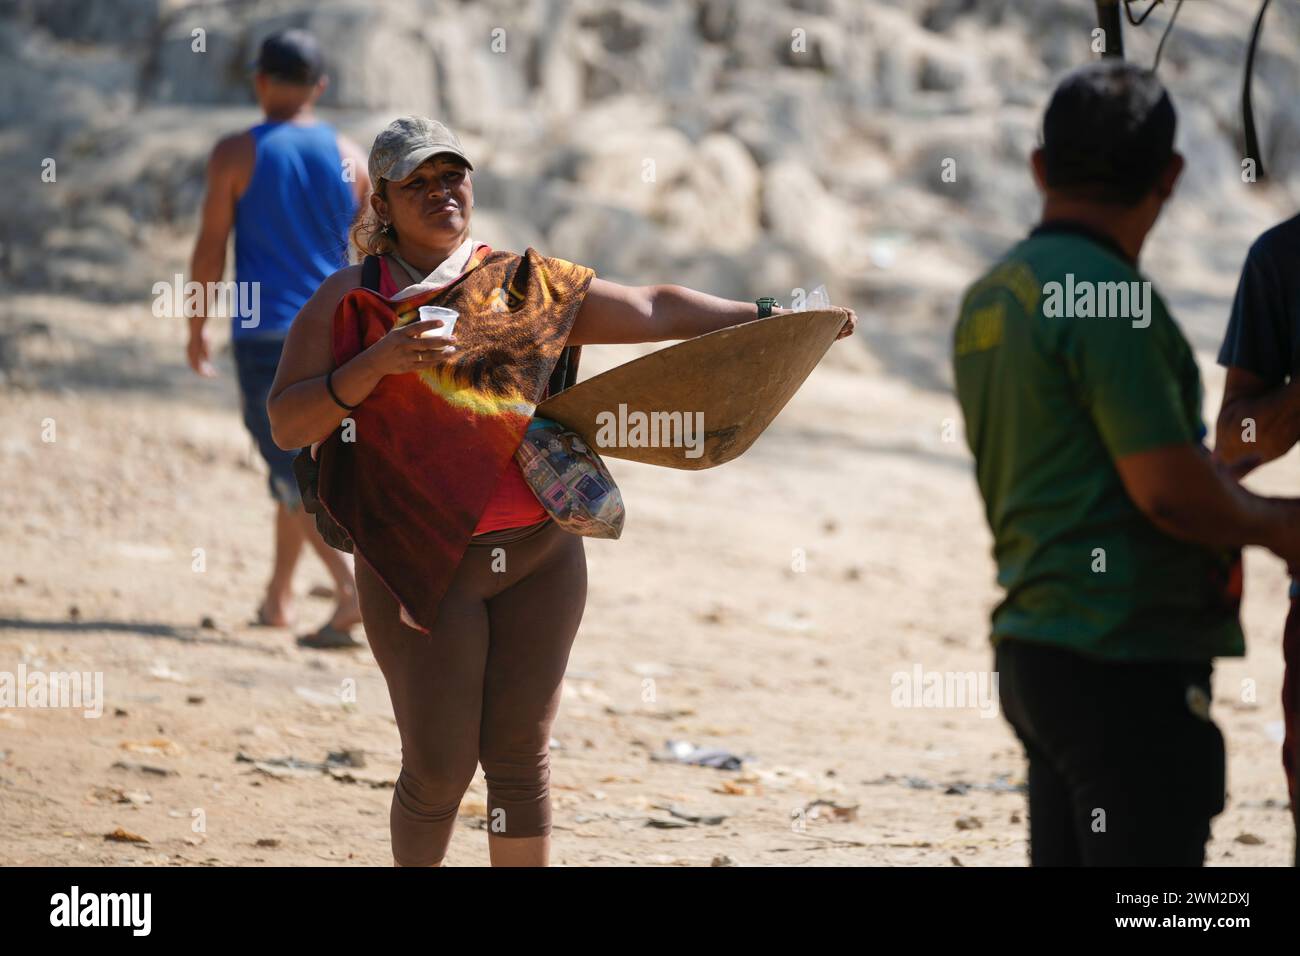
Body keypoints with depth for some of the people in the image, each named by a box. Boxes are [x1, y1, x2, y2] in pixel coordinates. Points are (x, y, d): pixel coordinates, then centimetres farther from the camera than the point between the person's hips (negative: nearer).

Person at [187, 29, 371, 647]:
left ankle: (351, 591, -23)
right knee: (298, 464, 19)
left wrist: (197, 328, 6)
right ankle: (278, 597, 29)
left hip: (264, 334, -4)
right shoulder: (350, 158, 5)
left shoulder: (236, 155, -6)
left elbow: (210, 248, -5)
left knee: (293, 472, -6)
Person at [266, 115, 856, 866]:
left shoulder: (532, 286, 10)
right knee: (439, 768, -4)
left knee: (520, 756, 3)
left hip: (540, 557, 3)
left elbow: (653, 310, 14)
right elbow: (286, 424, -5)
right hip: (424, 564, -3)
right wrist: (374, 364, -18)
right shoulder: (348, 303, 1)